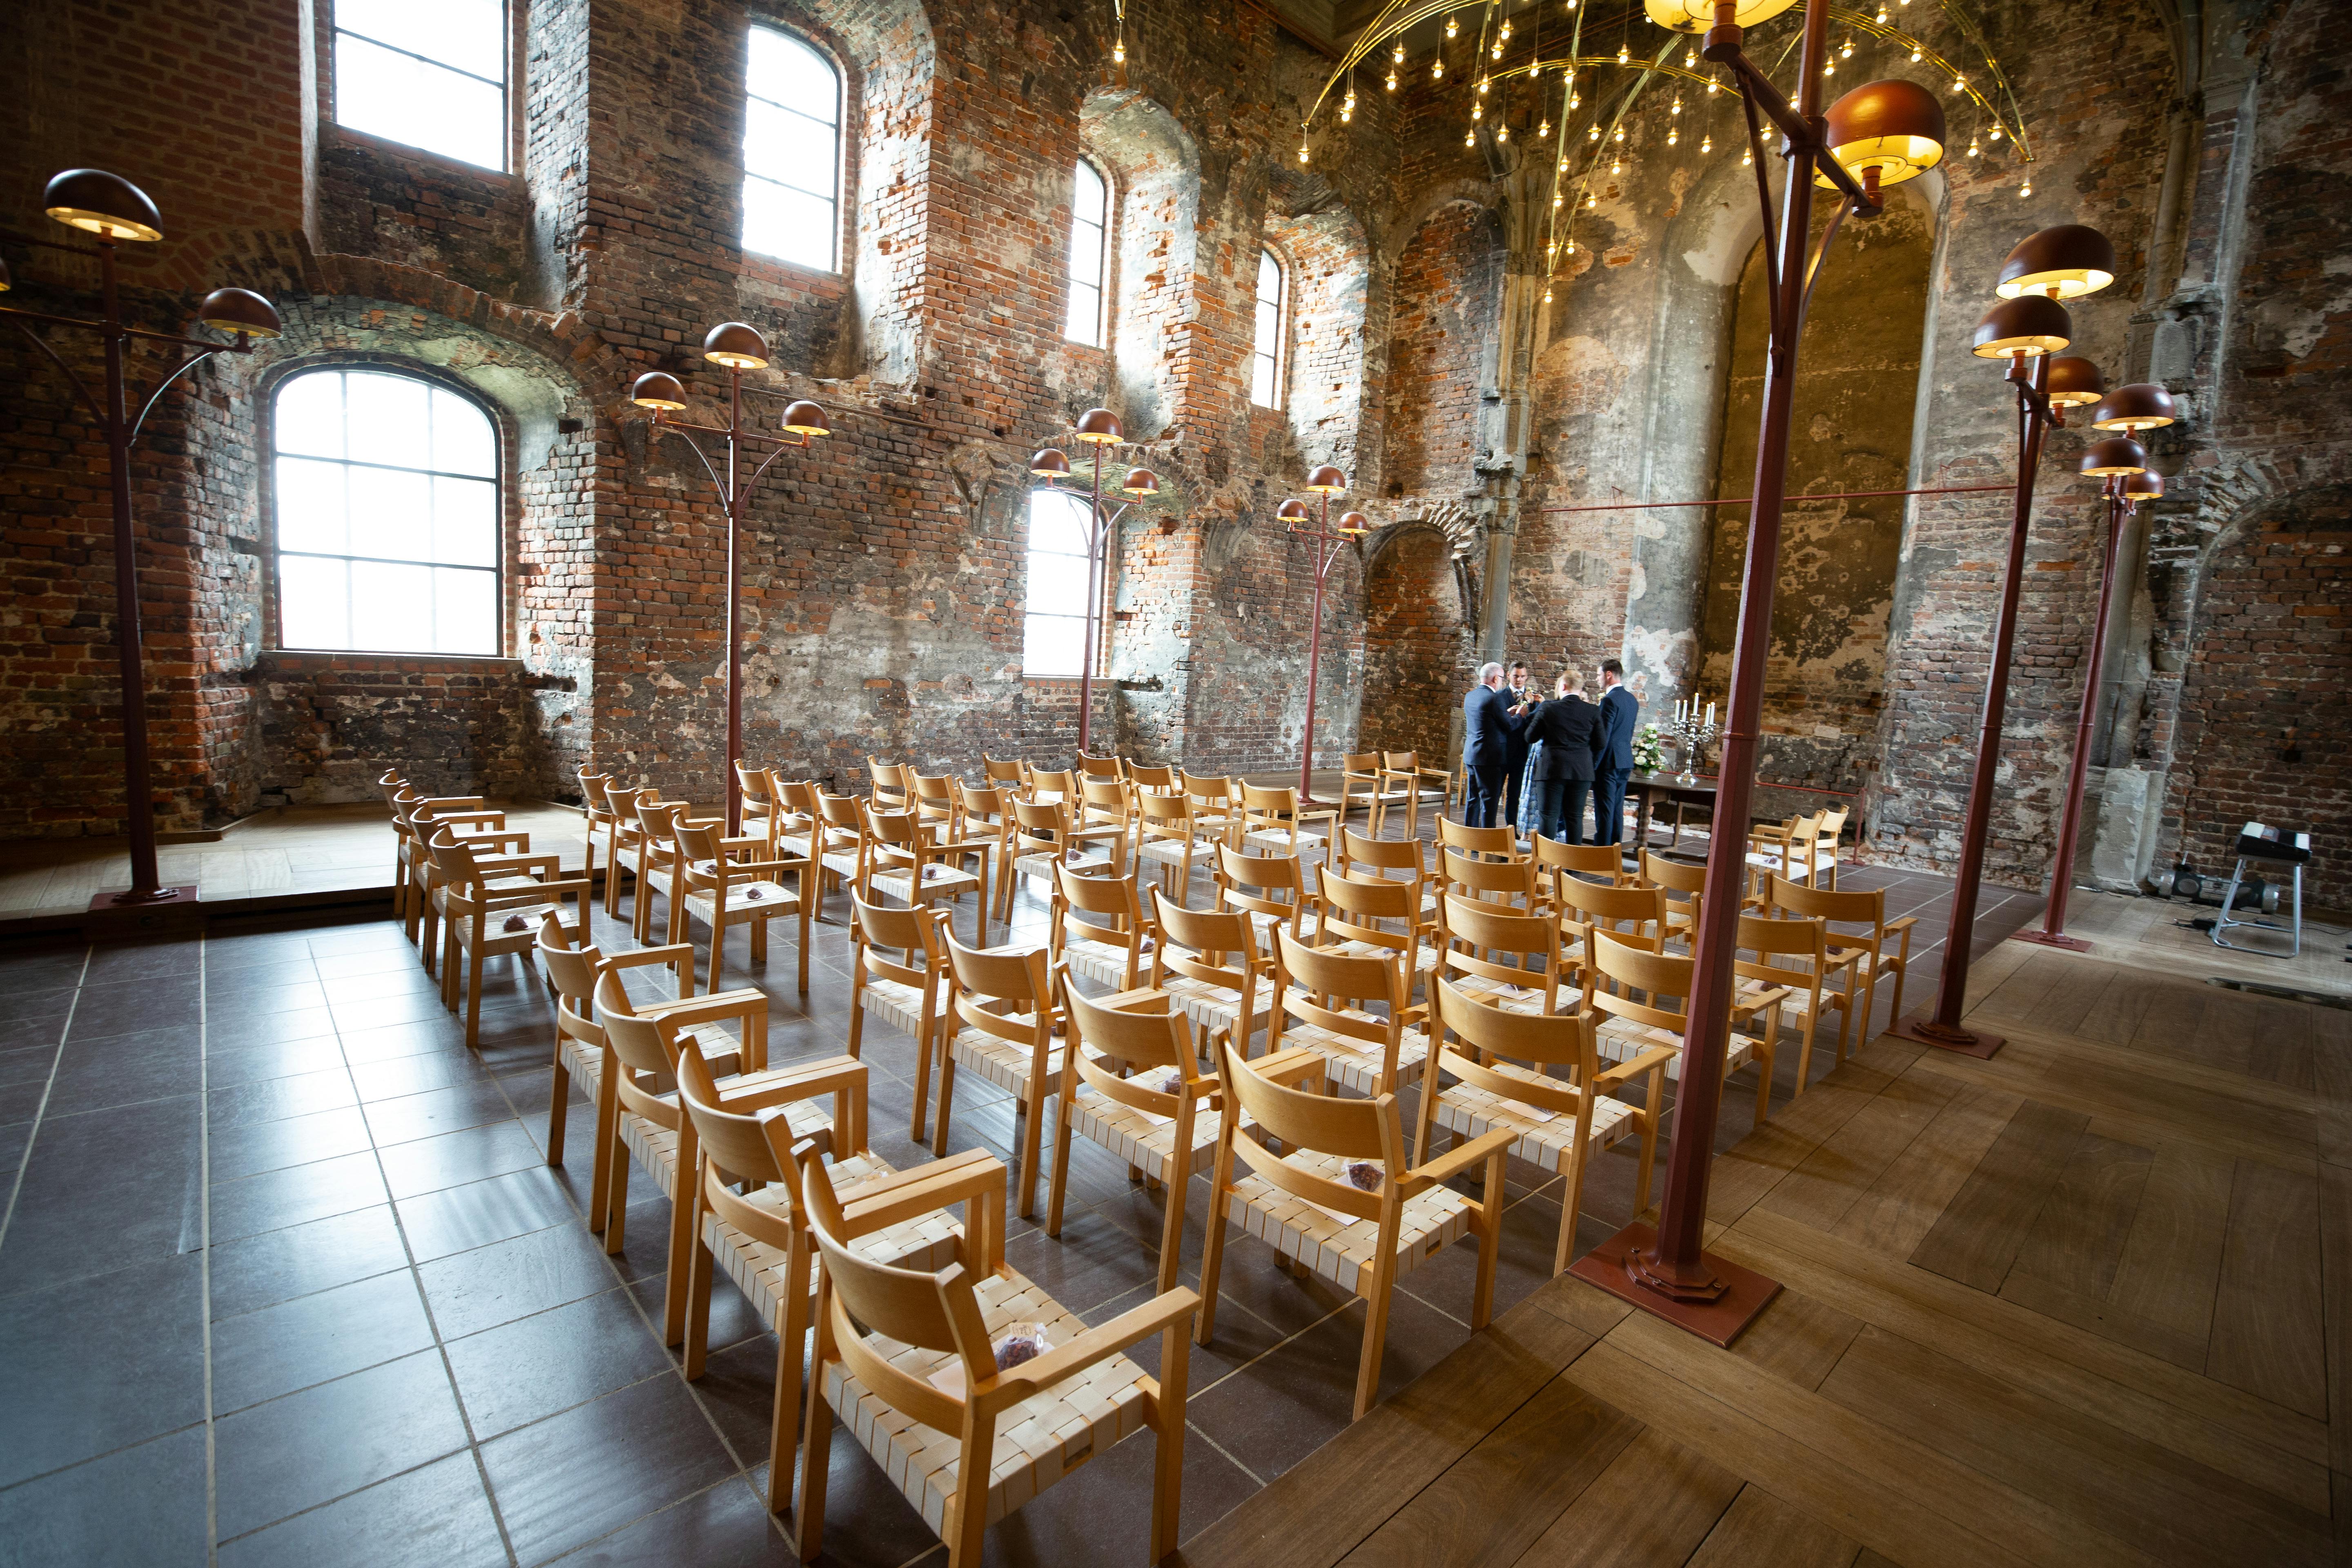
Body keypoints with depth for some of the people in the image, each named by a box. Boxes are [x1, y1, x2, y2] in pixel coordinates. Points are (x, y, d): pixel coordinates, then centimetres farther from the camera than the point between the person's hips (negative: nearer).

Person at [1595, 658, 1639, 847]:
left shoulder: (1610, 700, -16)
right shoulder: (1632, 700, 12)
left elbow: (1602, 737, -18)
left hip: (1609, 762, -9)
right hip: (1625, 762, 9)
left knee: (1604, 810, -5)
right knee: (1617, 810, 13)